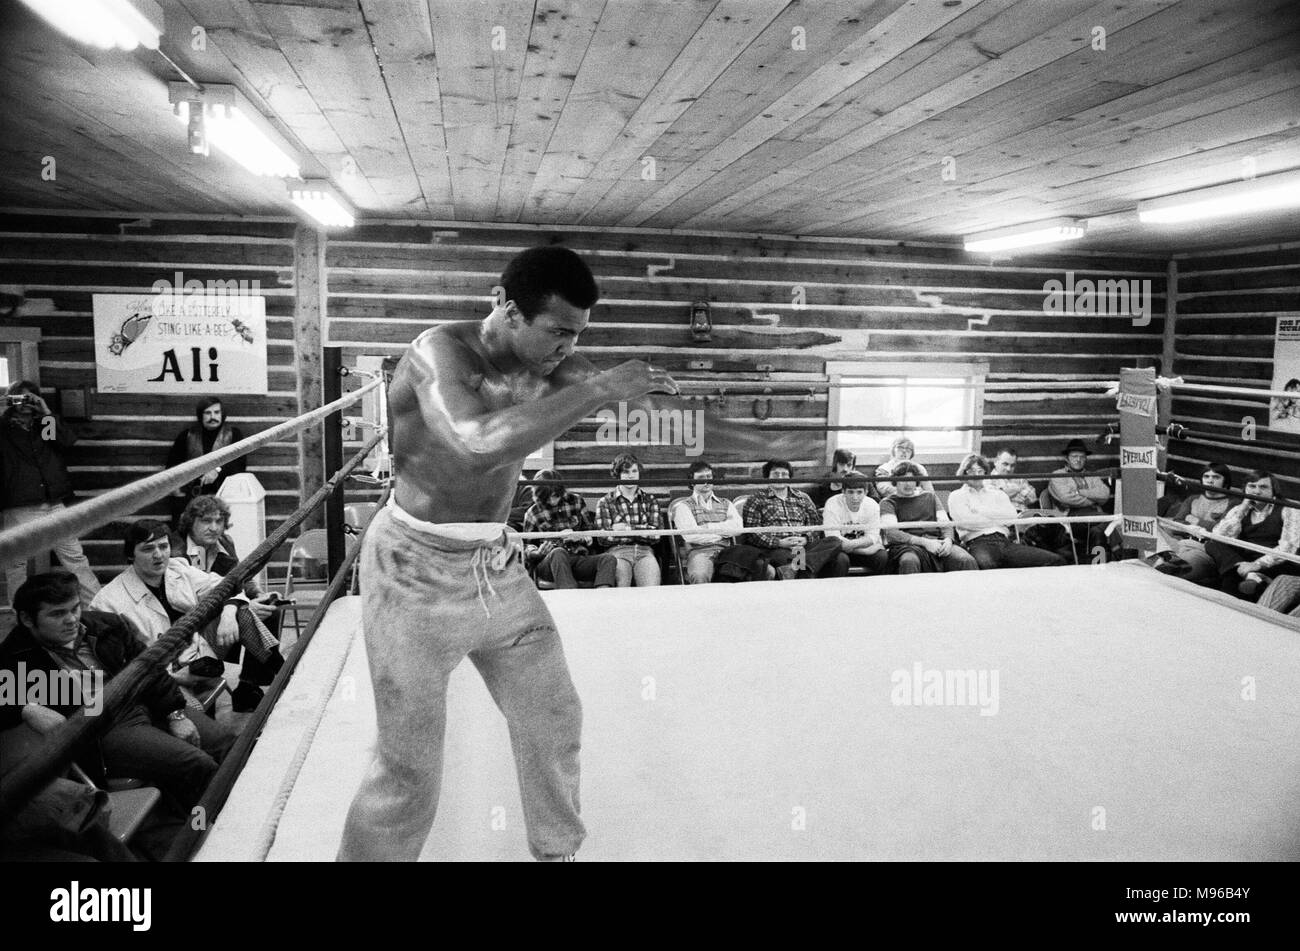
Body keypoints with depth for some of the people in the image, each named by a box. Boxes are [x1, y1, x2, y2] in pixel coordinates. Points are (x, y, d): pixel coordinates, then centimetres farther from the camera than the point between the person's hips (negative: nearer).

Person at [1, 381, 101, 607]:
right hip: (19, 510, -2)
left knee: (75, 558, 1)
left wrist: (46, 413, -6)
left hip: (54, 505, 2)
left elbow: (69, 439, -3)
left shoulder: (45, 425, 15)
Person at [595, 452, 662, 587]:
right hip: (617, 551, -1)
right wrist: (641, 530, -4)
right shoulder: (605, 501, 13)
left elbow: (655, 535, 7)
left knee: (652, 591, -31)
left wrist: (628, 528, -3)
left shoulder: (650, 500, 20)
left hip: (645, 551, 1)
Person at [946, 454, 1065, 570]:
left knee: (1055, 560, -17)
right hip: (978, 542, -4)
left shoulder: (997, 493, 28)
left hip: (1004, 541, 5)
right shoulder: (956, 495, 16)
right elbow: (966, 522, -3)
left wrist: (981, 510, 4)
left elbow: (1011, 516, 9)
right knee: (987, 564, -45)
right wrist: (997, 520, 7)